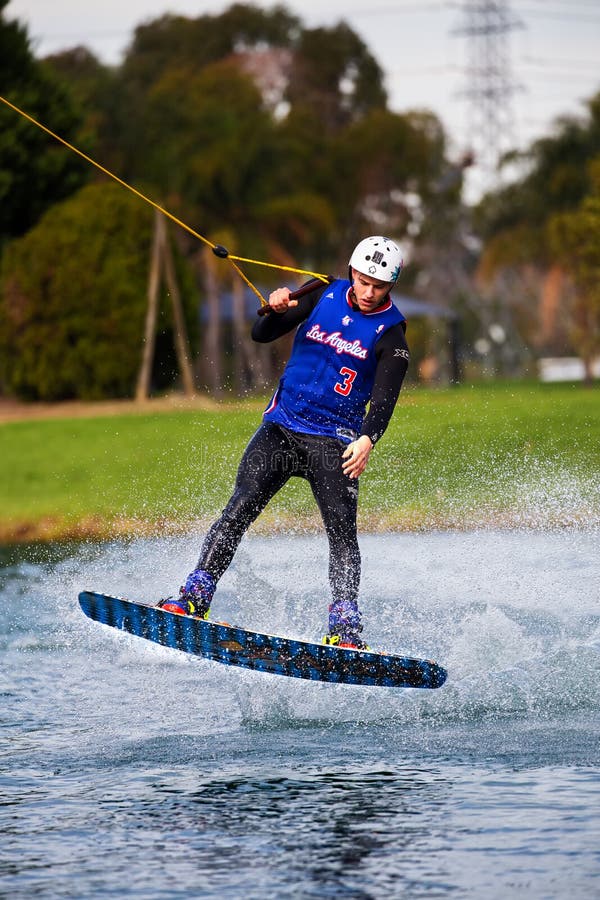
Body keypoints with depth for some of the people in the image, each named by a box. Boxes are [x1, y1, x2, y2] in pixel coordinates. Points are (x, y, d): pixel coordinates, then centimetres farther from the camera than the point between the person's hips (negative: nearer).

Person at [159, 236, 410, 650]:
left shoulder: (390, 333, -3)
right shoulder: (325, 295, 5)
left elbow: (384, 397, -15)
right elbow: (261, 335, 4)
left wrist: (368, 438, -34)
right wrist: (276, 311, -19)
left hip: (334, 441, -2)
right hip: (281, 427, 2)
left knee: (341, 527, -16)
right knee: (240, 508, -12)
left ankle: (345, 629, -17)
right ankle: (193, 600, -14)